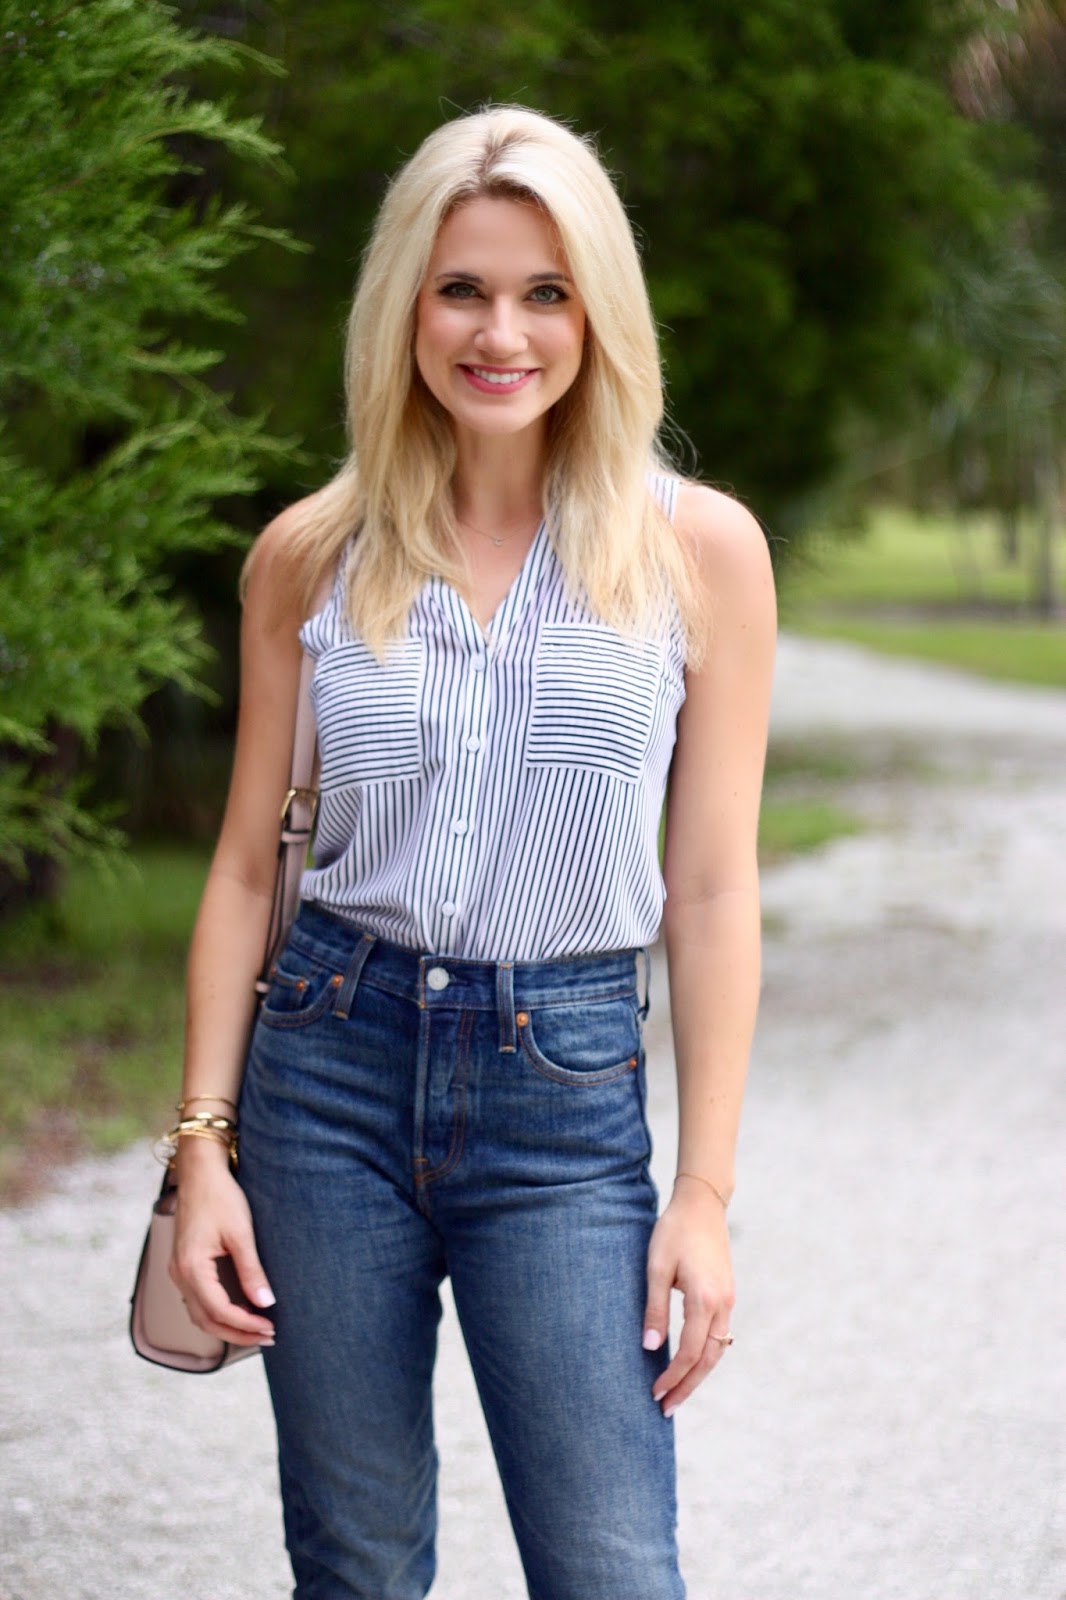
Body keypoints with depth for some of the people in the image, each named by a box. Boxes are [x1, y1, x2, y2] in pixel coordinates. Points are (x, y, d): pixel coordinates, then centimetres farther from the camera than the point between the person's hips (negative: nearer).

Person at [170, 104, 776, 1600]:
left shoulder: (699, 549, -1)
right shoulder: (312, 555, 4)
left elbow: (715, 890, 0)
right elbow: (247, 866, 8)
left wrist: (705, 1192, -4)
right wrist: (204, 1145, 2)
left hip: (566, 1094, -2)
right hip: (332, 1066, 2)